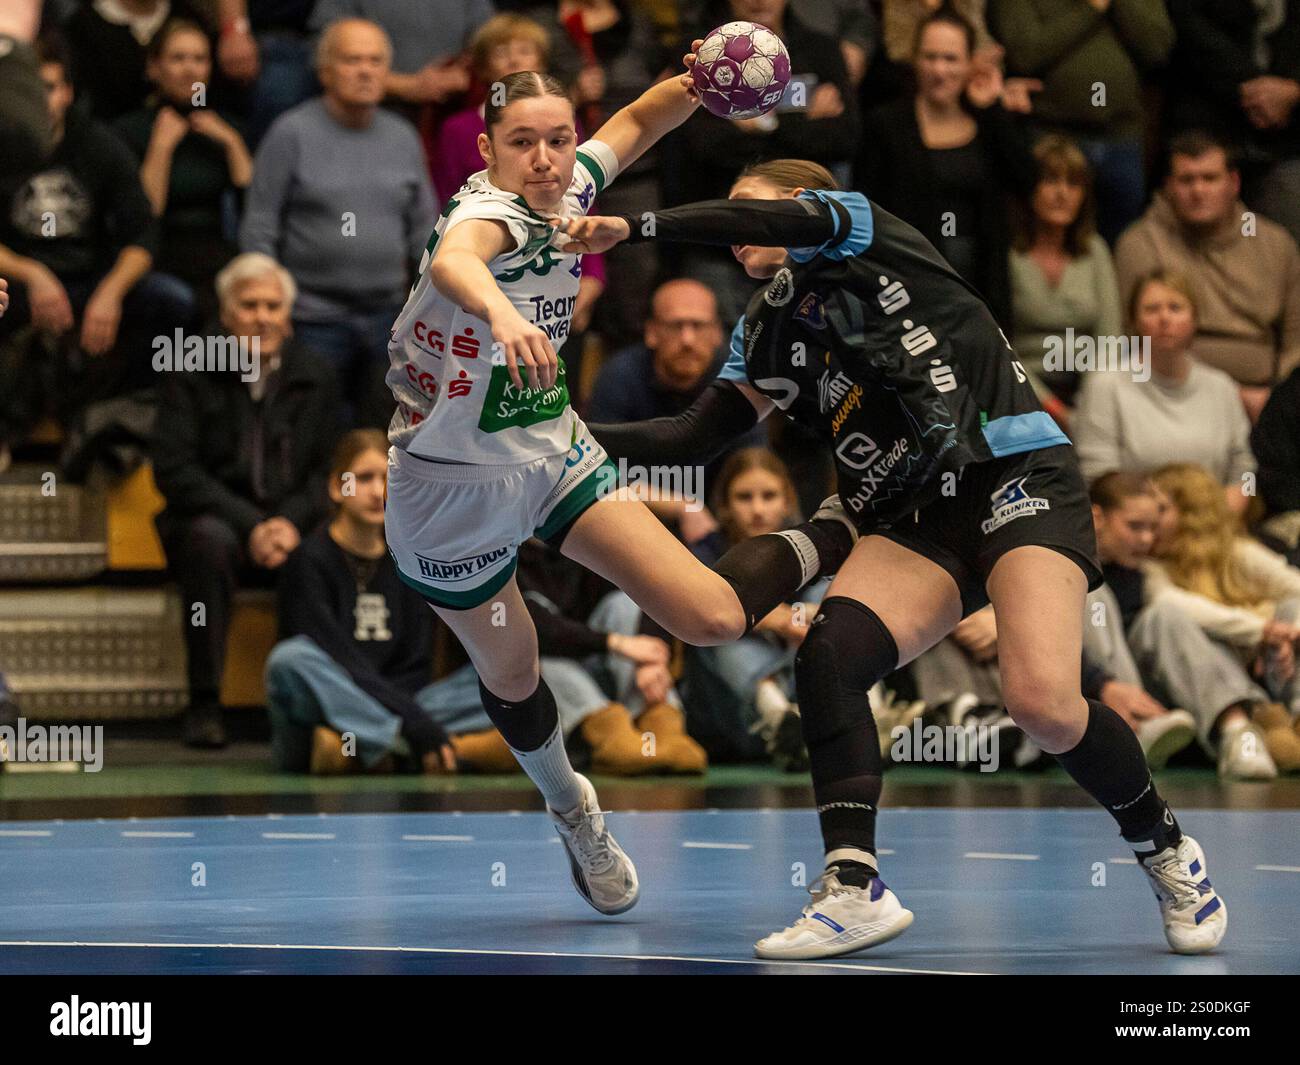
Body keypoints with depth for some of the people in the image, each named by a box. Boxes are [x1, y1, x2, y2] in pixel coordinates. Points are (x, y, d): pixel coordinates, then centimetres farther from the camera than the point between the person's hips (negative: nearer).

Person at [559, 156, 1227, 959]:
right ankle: (856, 890, -24)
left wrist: (633, 228, -12)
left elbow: (770, 220, -13)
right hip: (916, 522, 6)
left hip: (1016, 474, -6)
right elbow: (694, 438, 20)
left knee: (1042, 702, -25)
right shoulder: (769, 333, 22)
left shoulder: (862, 231, 6)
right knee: (829, 651, -24)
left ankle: (1165, 848, 1)